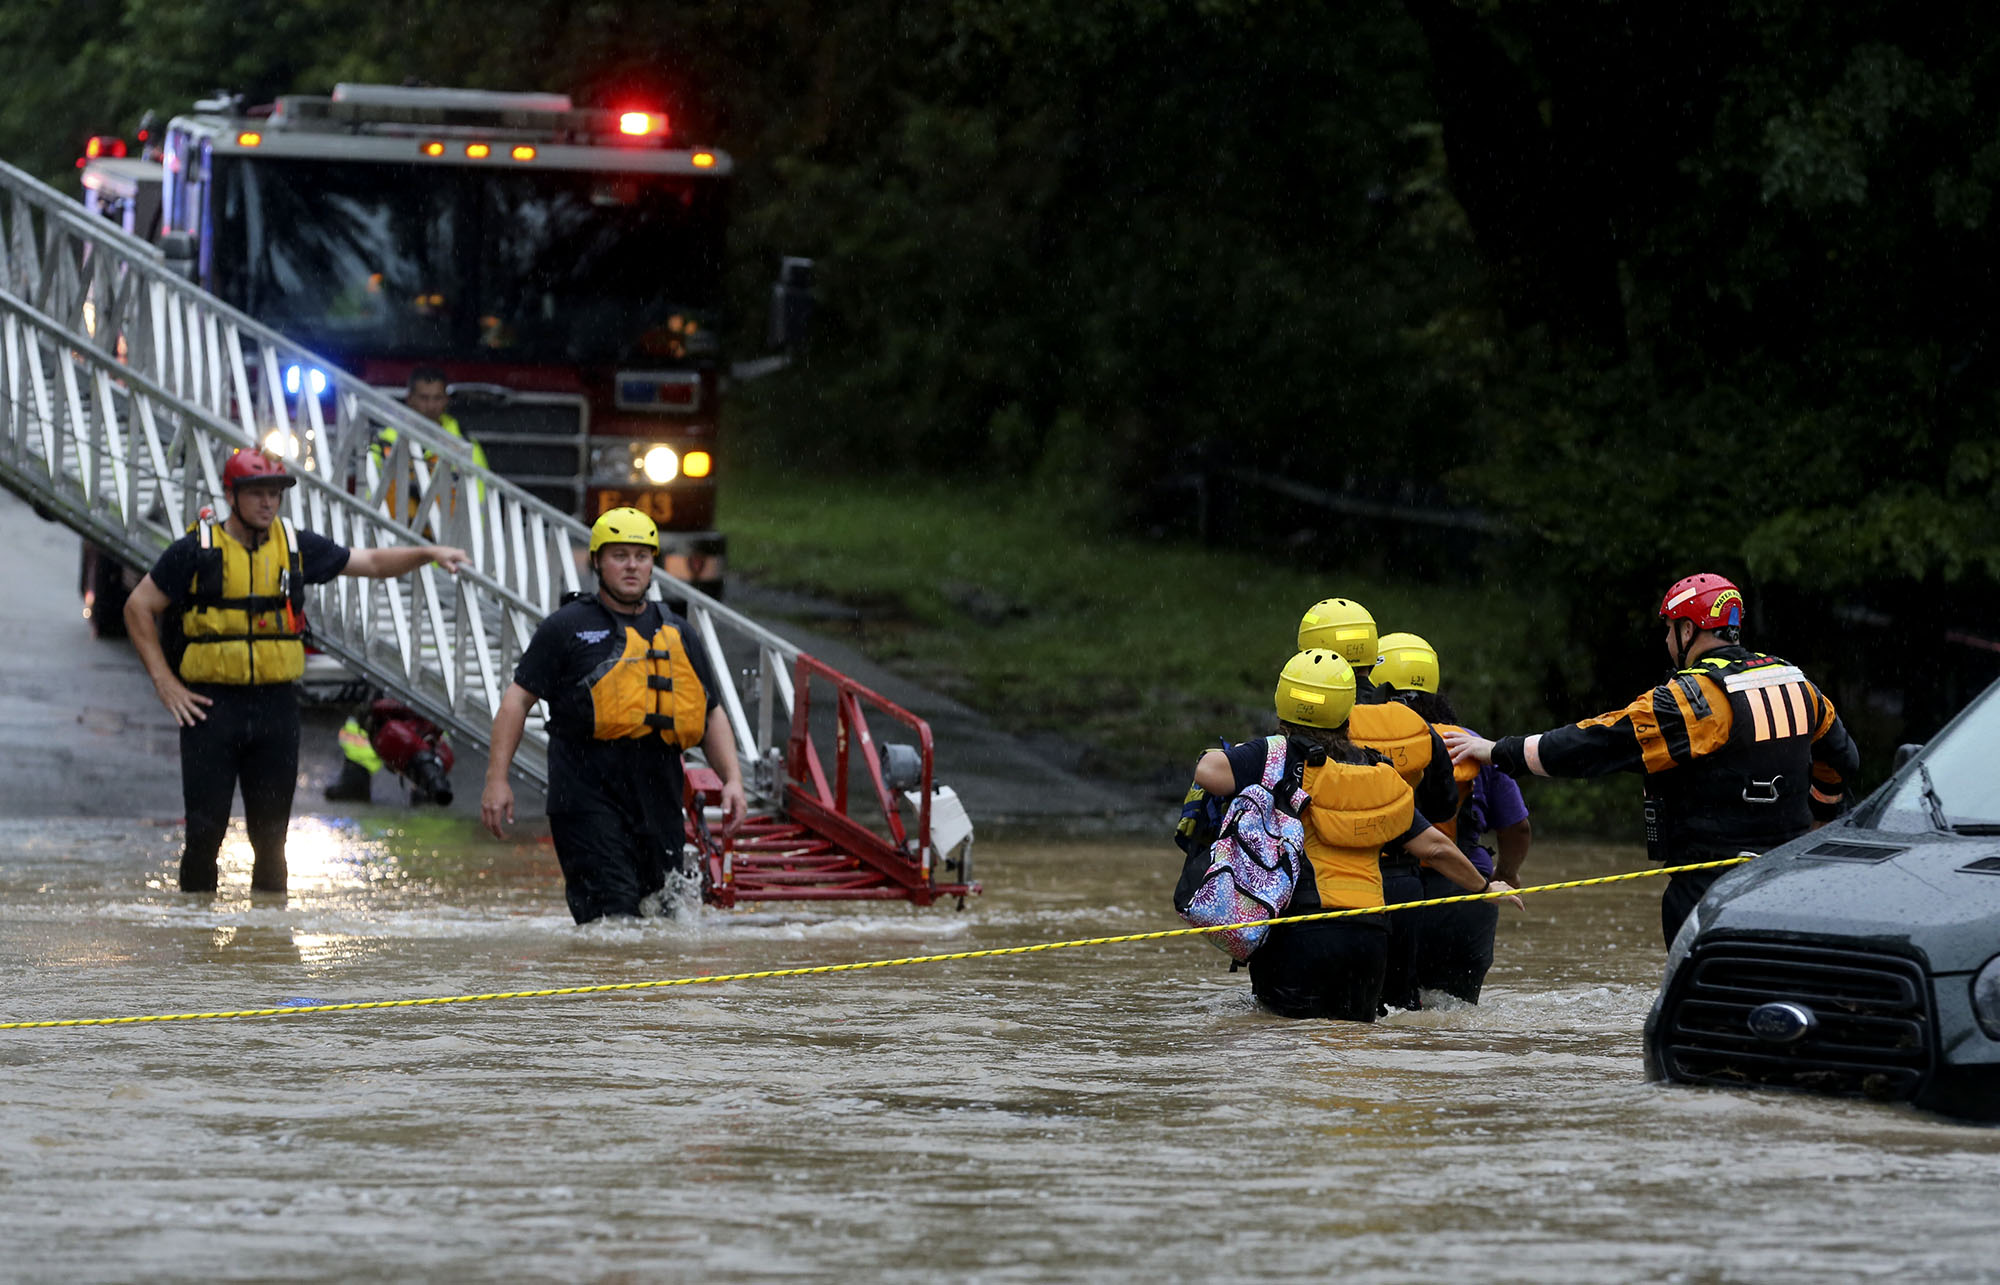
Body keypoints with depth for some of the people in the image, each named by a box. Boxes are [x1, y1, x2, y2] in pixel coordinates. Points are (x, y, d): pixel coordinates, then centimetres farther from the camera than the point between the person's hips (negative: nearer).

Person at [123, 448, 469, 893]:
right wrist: (164, 680, -3)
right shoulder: (196, 551, -3)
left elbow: (371, 562, 17)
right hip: (211, 706, -3)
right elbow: (139, 607, 2)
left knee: (271, 837, 7)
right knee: (205, 832, -5)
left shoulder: (297, 547, 8)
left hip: (277, 704, 3)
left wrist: (427, 553, 1)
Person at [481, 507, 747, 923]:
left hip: (658, 794, 5)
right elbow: (519, 698, 4)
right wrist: (497, 779, -4)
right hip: (587, 793, -5)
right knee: (613, 918, -17)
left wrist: (732, 779, 7)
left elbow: (711, 714, 21)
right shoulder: (567, 627, 5)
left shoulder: (675, 634, 18)